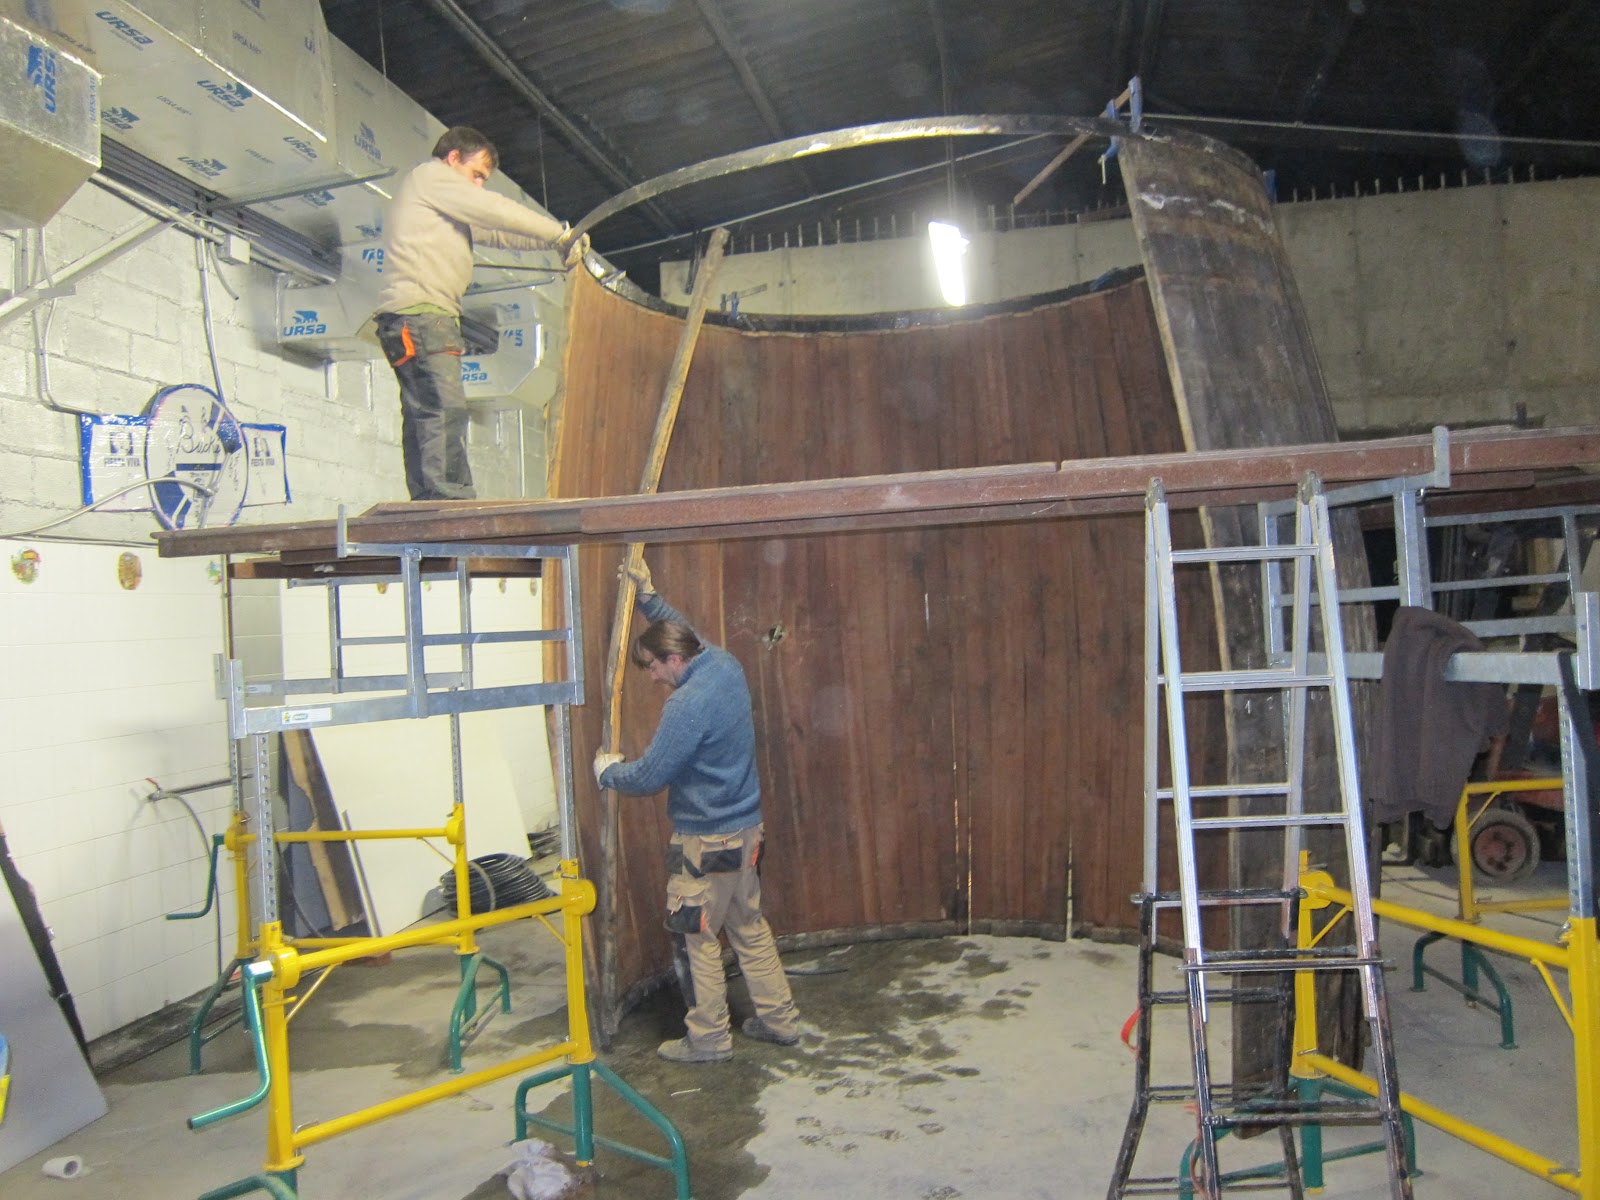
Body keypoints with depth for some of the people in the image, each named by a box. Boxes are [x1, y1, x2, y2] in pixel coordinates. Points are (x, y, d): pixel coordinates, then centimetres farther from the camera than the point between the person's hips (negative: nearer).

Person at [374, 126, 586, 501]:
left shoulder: (450, 207, 33)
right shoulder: (430, 176, 5)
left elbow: (494, 232, 26)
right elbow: (495, 211, -2)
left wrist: (557, 240, 15)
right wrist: (559, 234, 4)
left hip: (417, 320, 10)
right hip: (418, 313, -10)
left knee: (423, 417, 2)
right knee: (445, 411, -19)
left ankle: (428, 502, -1)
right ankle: (452, 498, -26)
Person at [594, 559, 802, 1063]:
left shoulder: (687, 705, -24)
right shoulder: (726, 667, 1)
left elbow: (650, 776, -19)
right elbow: (685, 632, 23)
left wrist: (608, 770, -1)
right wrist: (648, 597, 26)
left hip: (705, 841, -9)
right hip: (745, 828, 9)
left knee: (696, 939, 6)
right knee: (749, 926, 19)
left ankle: (708, 1039, 17)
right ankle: (779, 1019, 28)